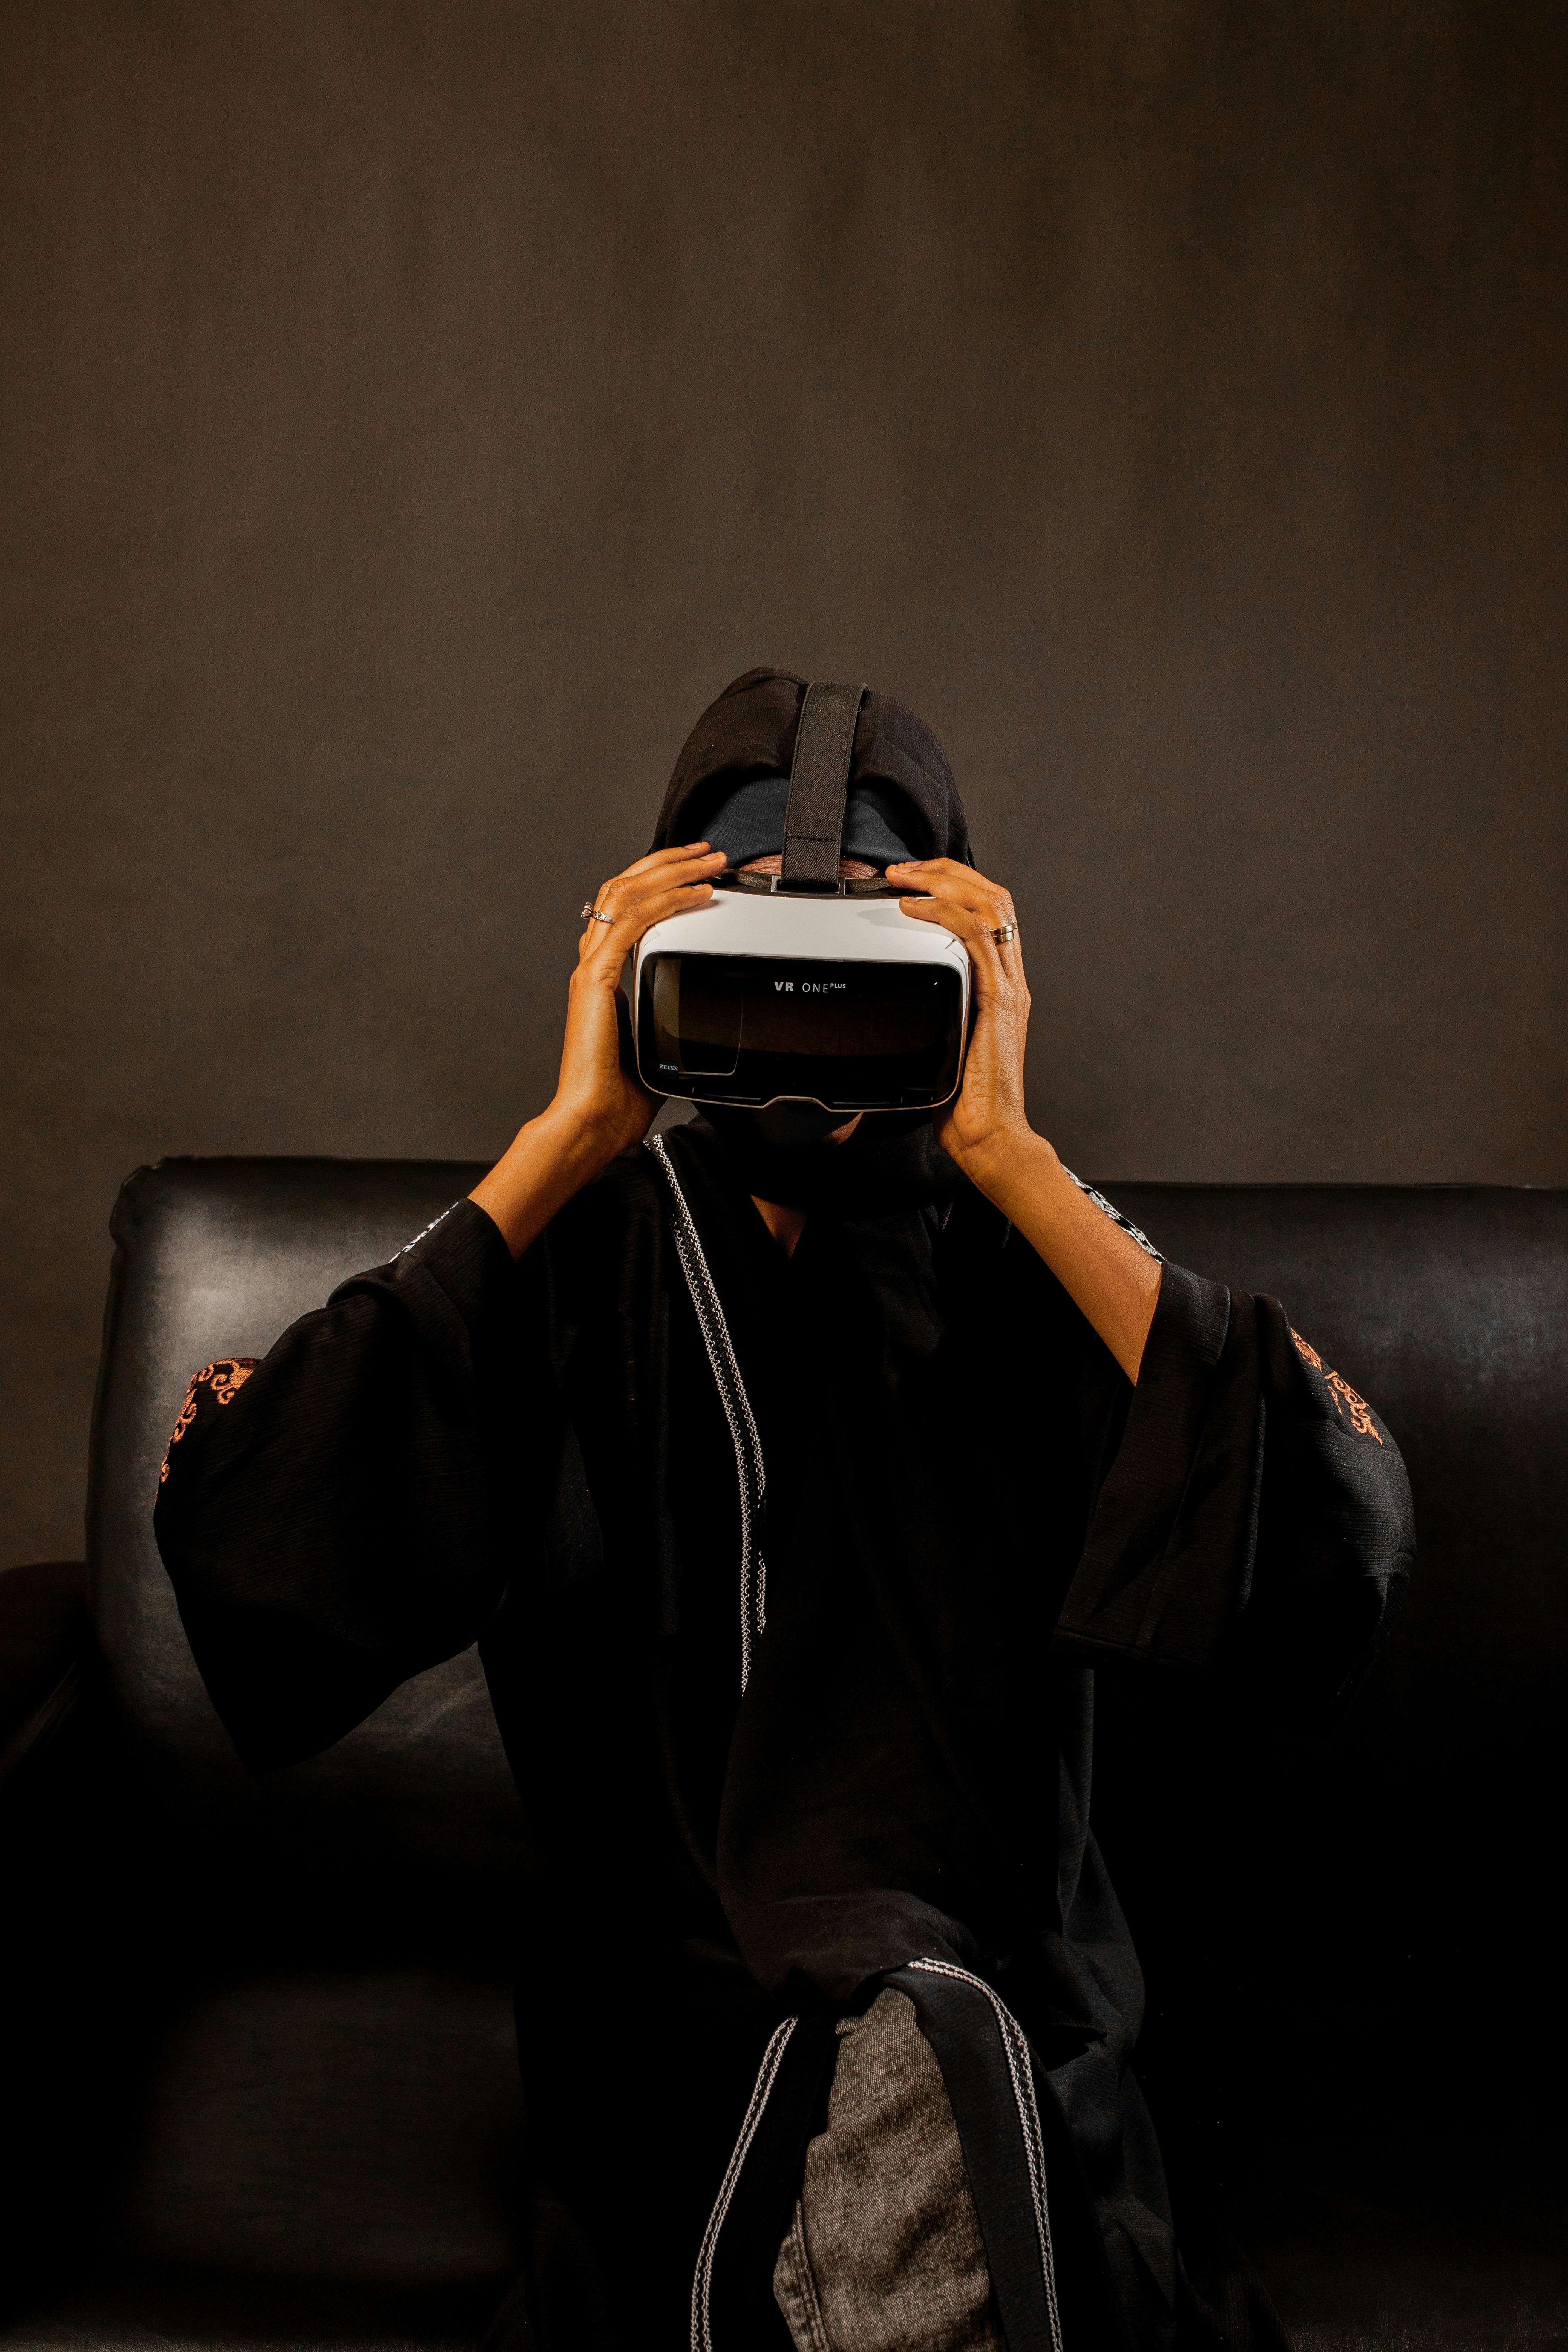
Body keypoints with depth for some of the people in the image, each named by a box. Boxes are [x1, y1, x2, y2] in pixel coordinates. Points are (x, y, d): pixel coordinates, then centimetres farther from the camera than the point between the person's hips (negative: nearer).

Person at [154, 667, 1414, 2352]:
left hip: (1006, 2005, 0)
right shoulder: (578, 1248, 1)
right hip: (656, 2010, 1)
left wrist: (1005, 1154, -20)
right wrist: (570, 1136, -18)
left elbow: (1340, 1550, -16)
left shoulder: (1026, 1253, 2)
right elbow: (234, 1532, -15)